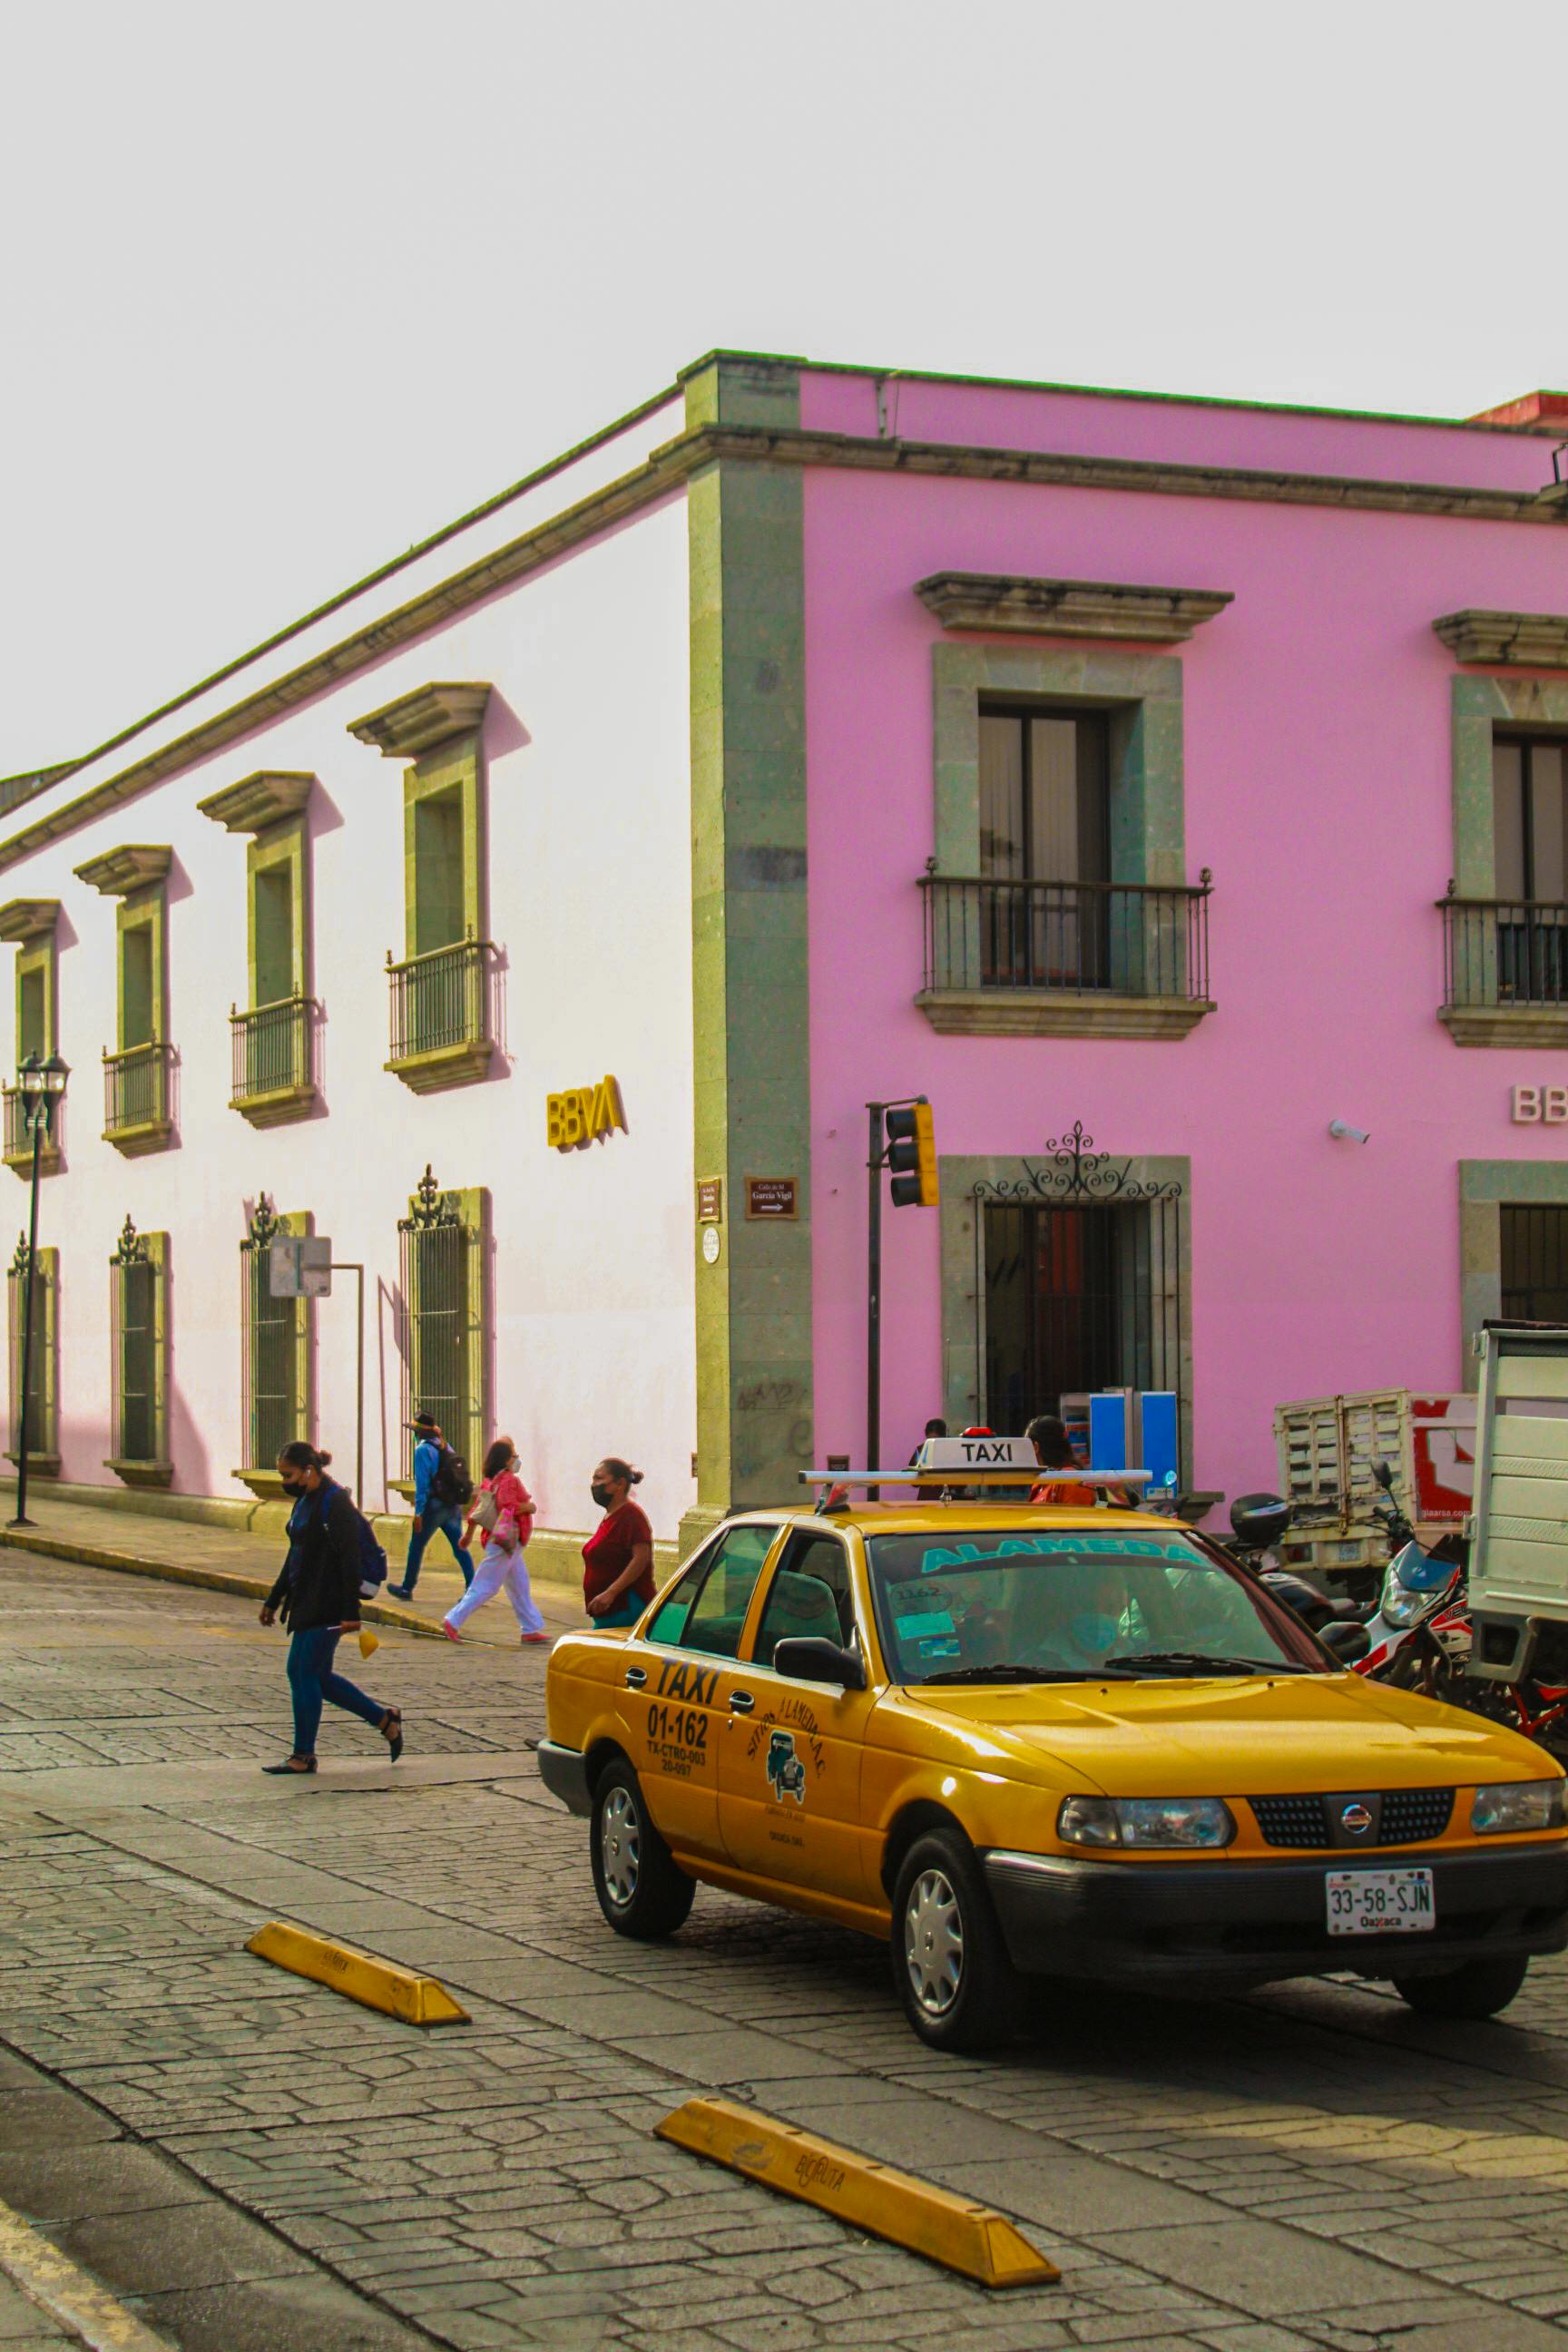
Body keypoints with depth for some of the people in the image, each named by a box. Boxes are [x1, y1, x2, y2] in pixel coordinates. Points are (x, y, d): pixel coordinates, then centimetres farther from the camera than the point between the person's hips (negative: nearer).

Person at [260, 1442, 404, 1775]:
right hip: (305, 1603, 10)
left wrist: (351, 1613, -21)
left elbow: (349, 1561, -19)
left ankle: (303, 1756, 3)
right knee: (314, 1675, 11)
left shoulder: (335, 1504, -16)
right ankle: (384, 1719, 21)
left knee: (305, 1673, -5)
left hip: (326, 1607, -10)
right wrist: (273, 1600, 24)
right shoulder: (304, 1502, 14)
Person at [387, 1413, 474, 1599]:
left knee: (416, 1546, 8)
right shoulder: (445, 1447, 12)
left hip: (433, 1506, -6)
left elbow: (422, 1483, -15)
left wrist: (418, 1512, -14)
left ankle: (407, 1589, 17)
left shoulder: (423, 1450, -10)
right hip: (452, 1505, 7)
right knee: (460, 1547, 4)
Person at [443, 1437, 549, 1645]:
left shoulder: (491, 1480, 12)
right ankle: (452, 1621, -3)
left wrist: (468, 1534, 18)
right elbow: (507, 1506, -27)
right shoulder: (508, 1479, -15)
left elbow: (477, 1508, 13)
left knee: (520, 1587, 12)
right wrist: (528, 1507, -12)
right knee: (486, 1587, -5)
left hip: (508, 1544, 10)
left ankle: (532, 1629, 16)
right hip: (506, 1542, -10)